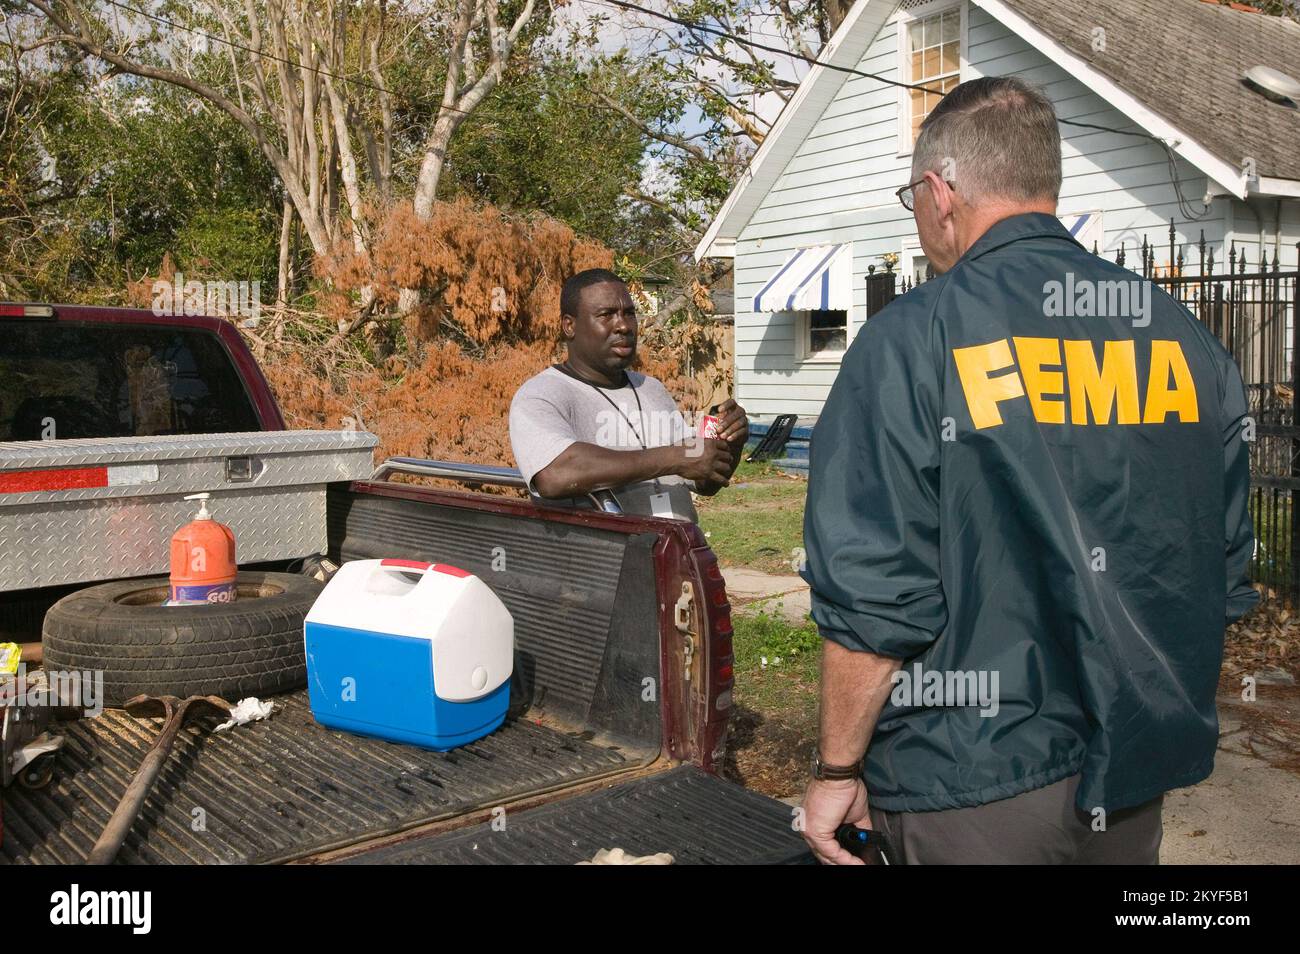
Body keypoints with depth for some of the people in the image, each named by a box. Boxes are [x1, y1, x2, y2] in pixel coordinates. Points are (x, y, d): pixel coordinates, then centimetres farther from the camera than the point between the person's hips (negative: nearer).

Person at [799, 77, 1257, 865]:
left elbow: (872, 595, -18)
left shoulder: (910, 342, -15)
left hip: (973, 789, -5)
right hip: (1136, 783, 6)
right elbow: (1226, 569, 8)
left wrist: (837, 772, -6)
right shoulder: (1184, 336, 2)